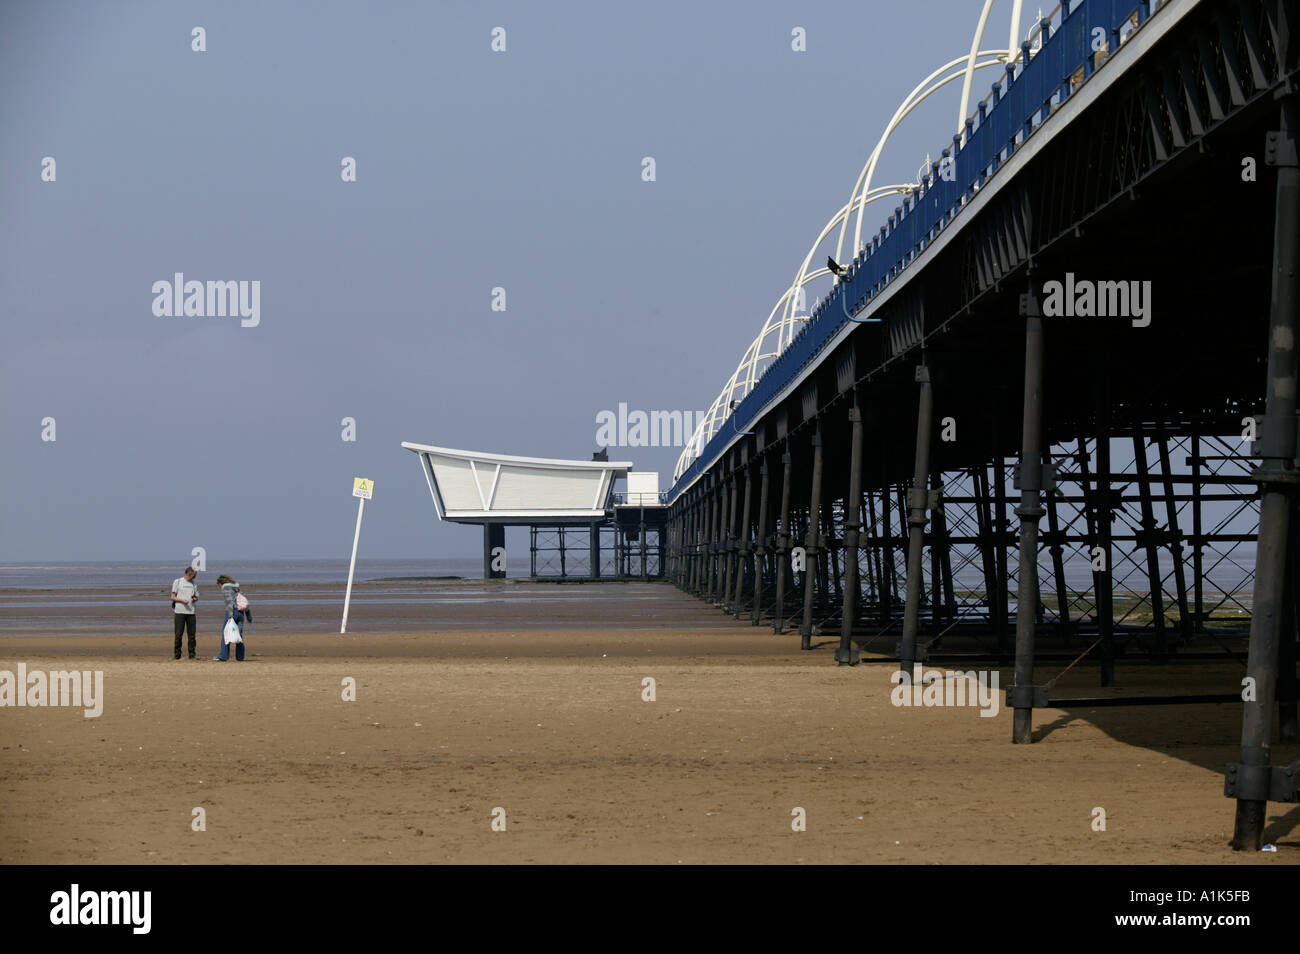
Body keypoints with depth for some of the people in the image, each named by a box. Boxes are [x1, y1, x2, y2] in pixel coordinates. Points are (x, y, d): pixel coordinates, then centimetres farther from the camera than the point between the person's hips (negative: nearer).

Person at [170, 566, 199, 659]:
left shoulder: (194, 583, 15)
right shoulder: (177, 581, 2)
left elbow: (197, 597, 21)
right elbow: (173, 597, 1)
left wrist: (194, 599, -3)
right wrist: (182, 600, -16)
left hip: (191, 612, 4)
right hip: (179, 612, -4)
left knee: (192, 634, 2)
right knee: (178, 634, -4)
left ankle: (192, 654, 6)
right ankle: (177, 654, 1)